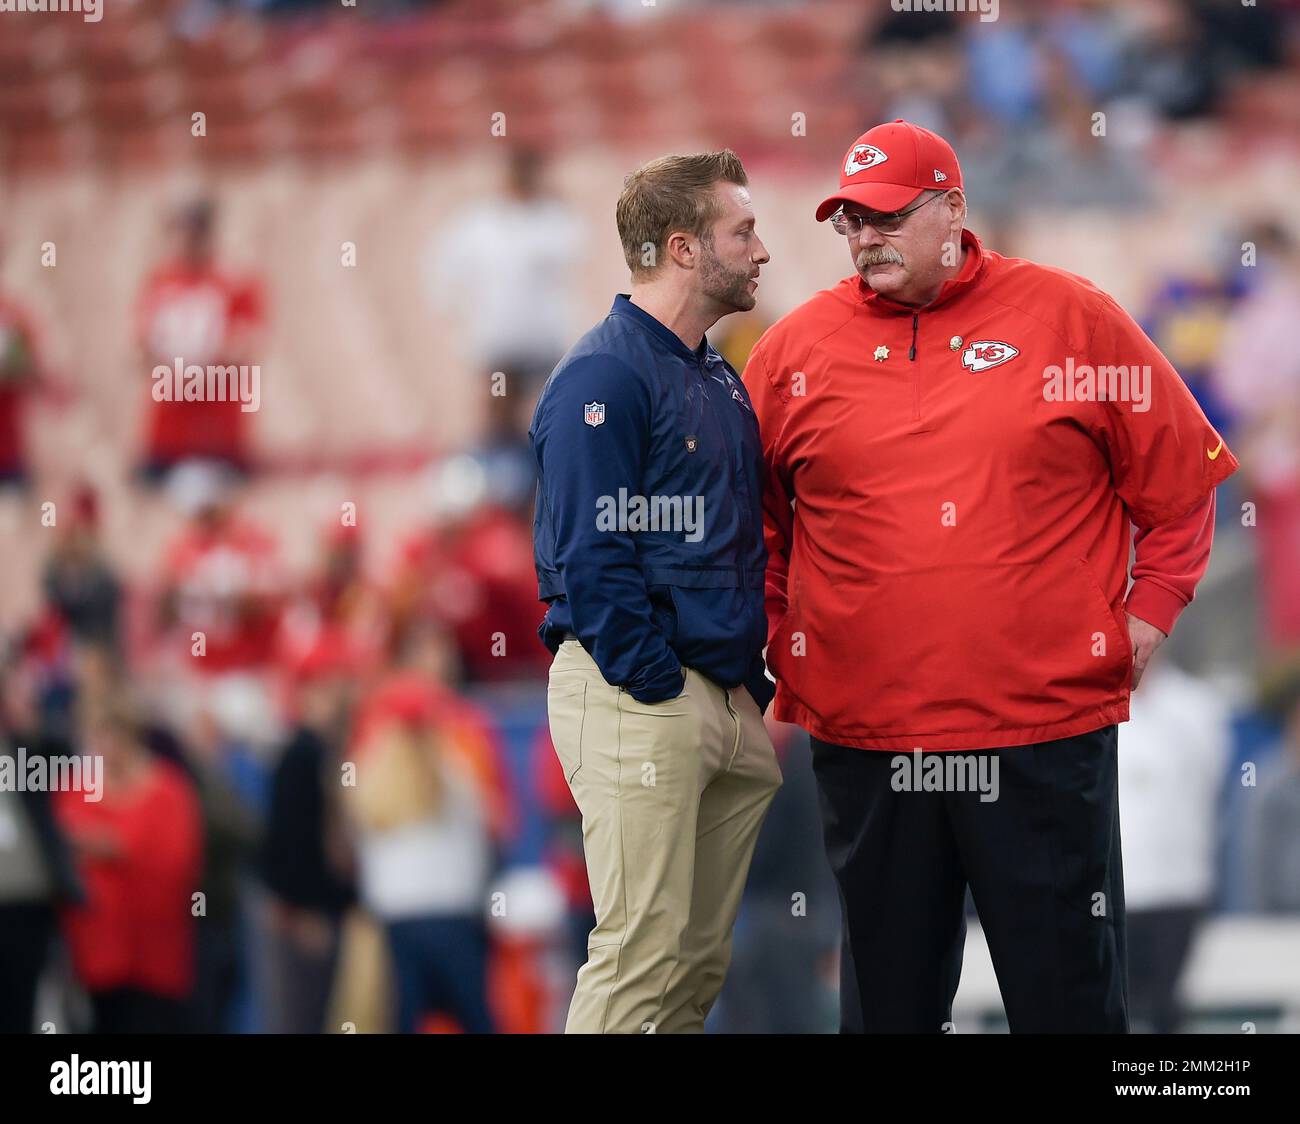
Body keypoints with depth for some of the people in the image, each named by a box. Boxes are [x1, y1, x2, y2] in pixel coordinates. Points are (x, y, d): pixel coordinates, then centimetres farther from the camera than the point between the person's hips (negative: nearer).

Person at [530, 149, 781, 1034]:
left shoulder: (719, 380, 17)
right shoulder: (604, 376, -11)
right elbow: (592, 556, -17)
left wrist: (752, 687, 13)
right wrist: (656, 691, -17)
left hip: (729, 701, 9)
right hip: (638, 695, -9)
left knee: (703, 960, 11)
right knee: (644, 956, -10)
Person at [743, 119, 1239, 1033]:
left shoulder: (1073, 321, 1)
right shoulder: (796, 349, 7)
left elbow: (1182, 475, 6)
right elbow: (755, 521, 17)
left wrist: (1150, 609, 0)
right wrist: (779, 651, 10)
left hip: (1048, 728, -2)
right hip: (862, 737, 2)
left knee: (1069, 990, 2)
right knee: (889, 993, 10)